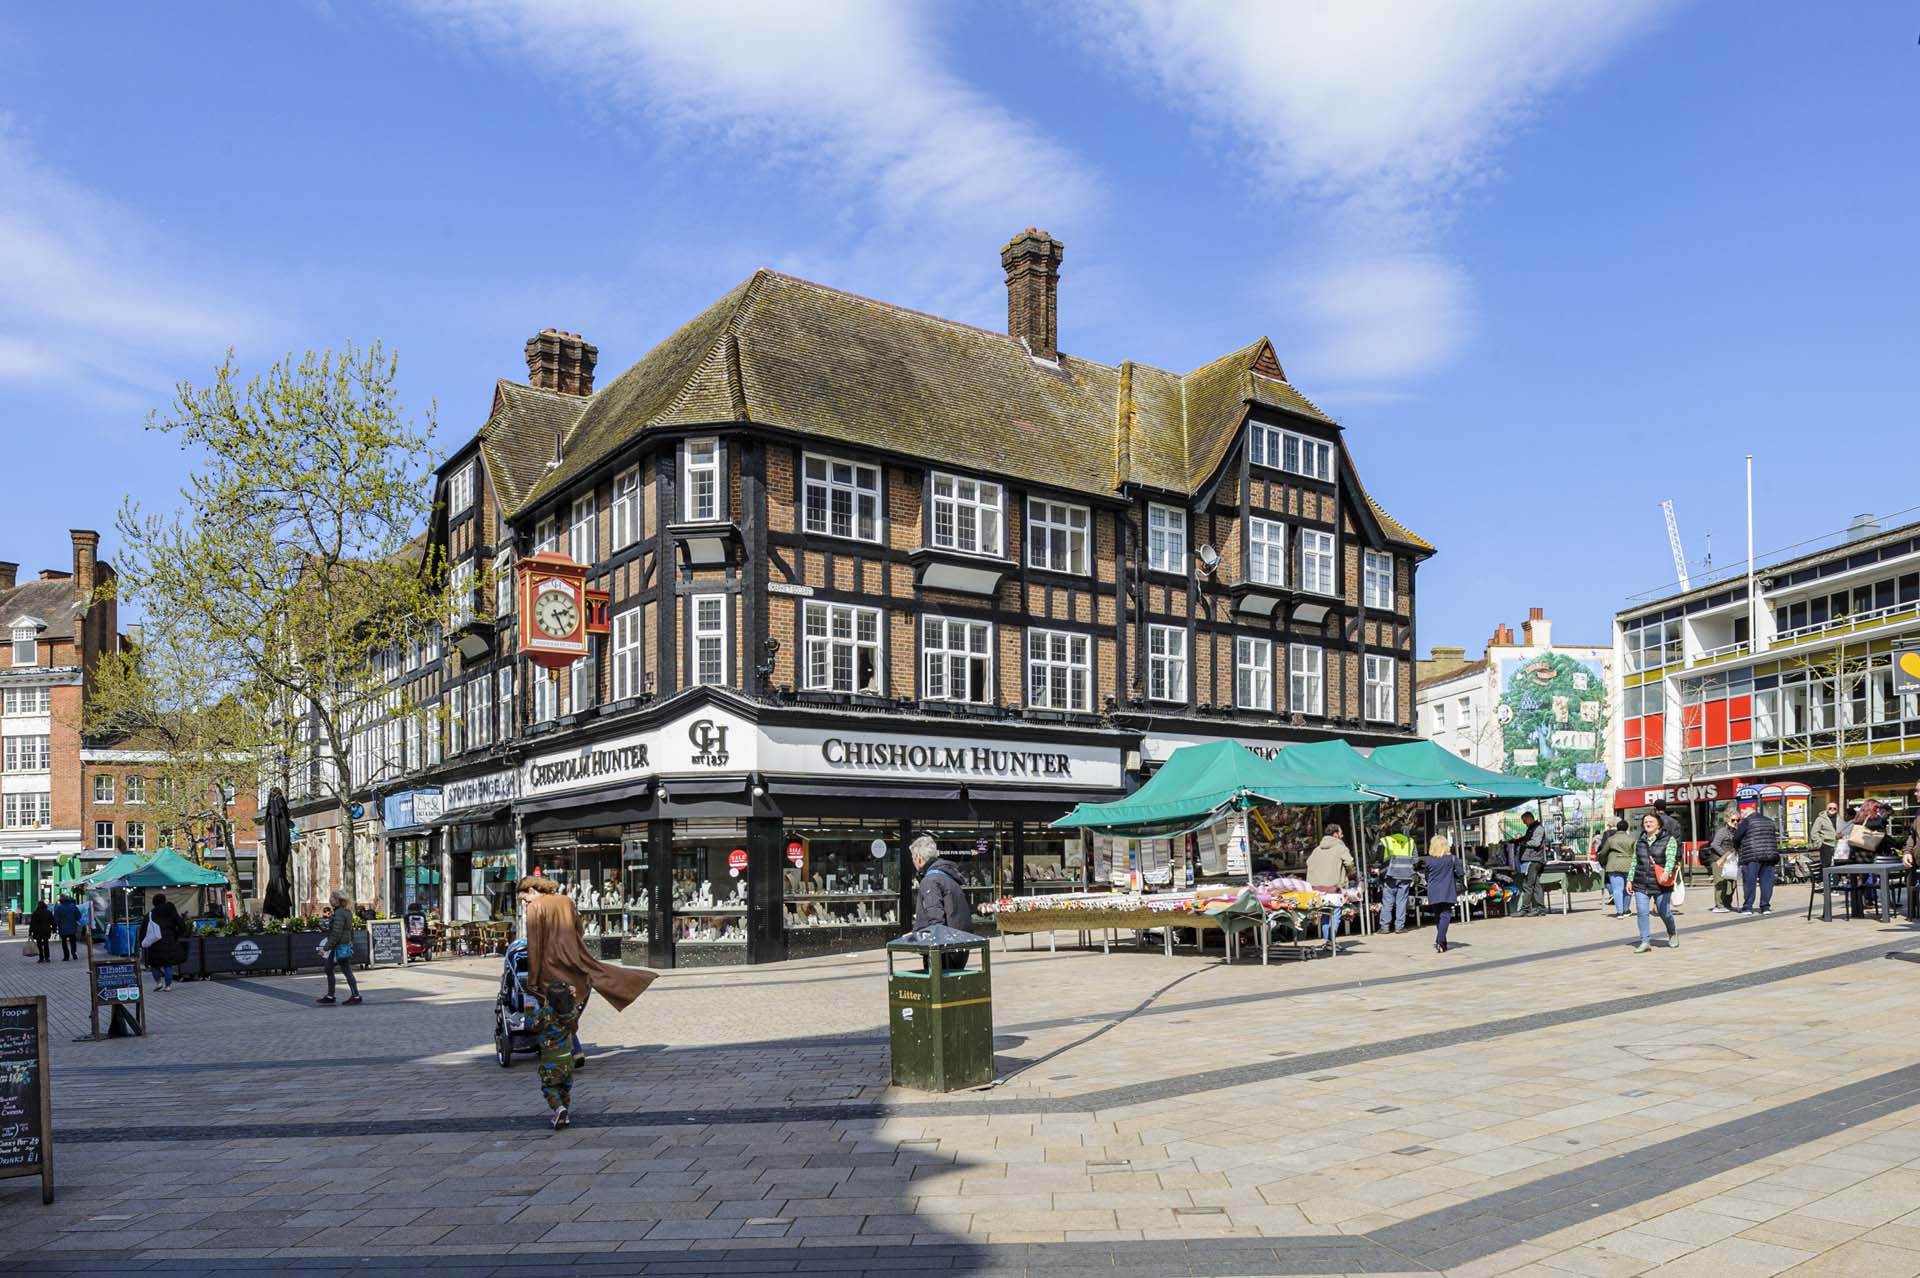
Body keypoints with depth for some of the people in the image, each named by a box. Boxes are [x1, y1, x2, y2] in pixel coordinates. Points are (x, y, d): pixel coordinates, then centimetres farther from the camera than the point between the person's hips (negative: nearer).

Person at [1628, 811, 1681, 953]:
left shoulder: (1669, 840, 0)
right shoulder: (1639, 841, 13)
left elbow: (1671, 858, -13)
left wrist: (1667, 872, -31)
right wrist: (1630, 880, 14)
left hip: (1660, 883, -3)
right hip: (1641, 884, 3)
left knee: (1664, 911, 4)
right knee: (1642, 912, -5)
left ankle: (1672, 933, 33)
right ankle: (1645, 941, 0)